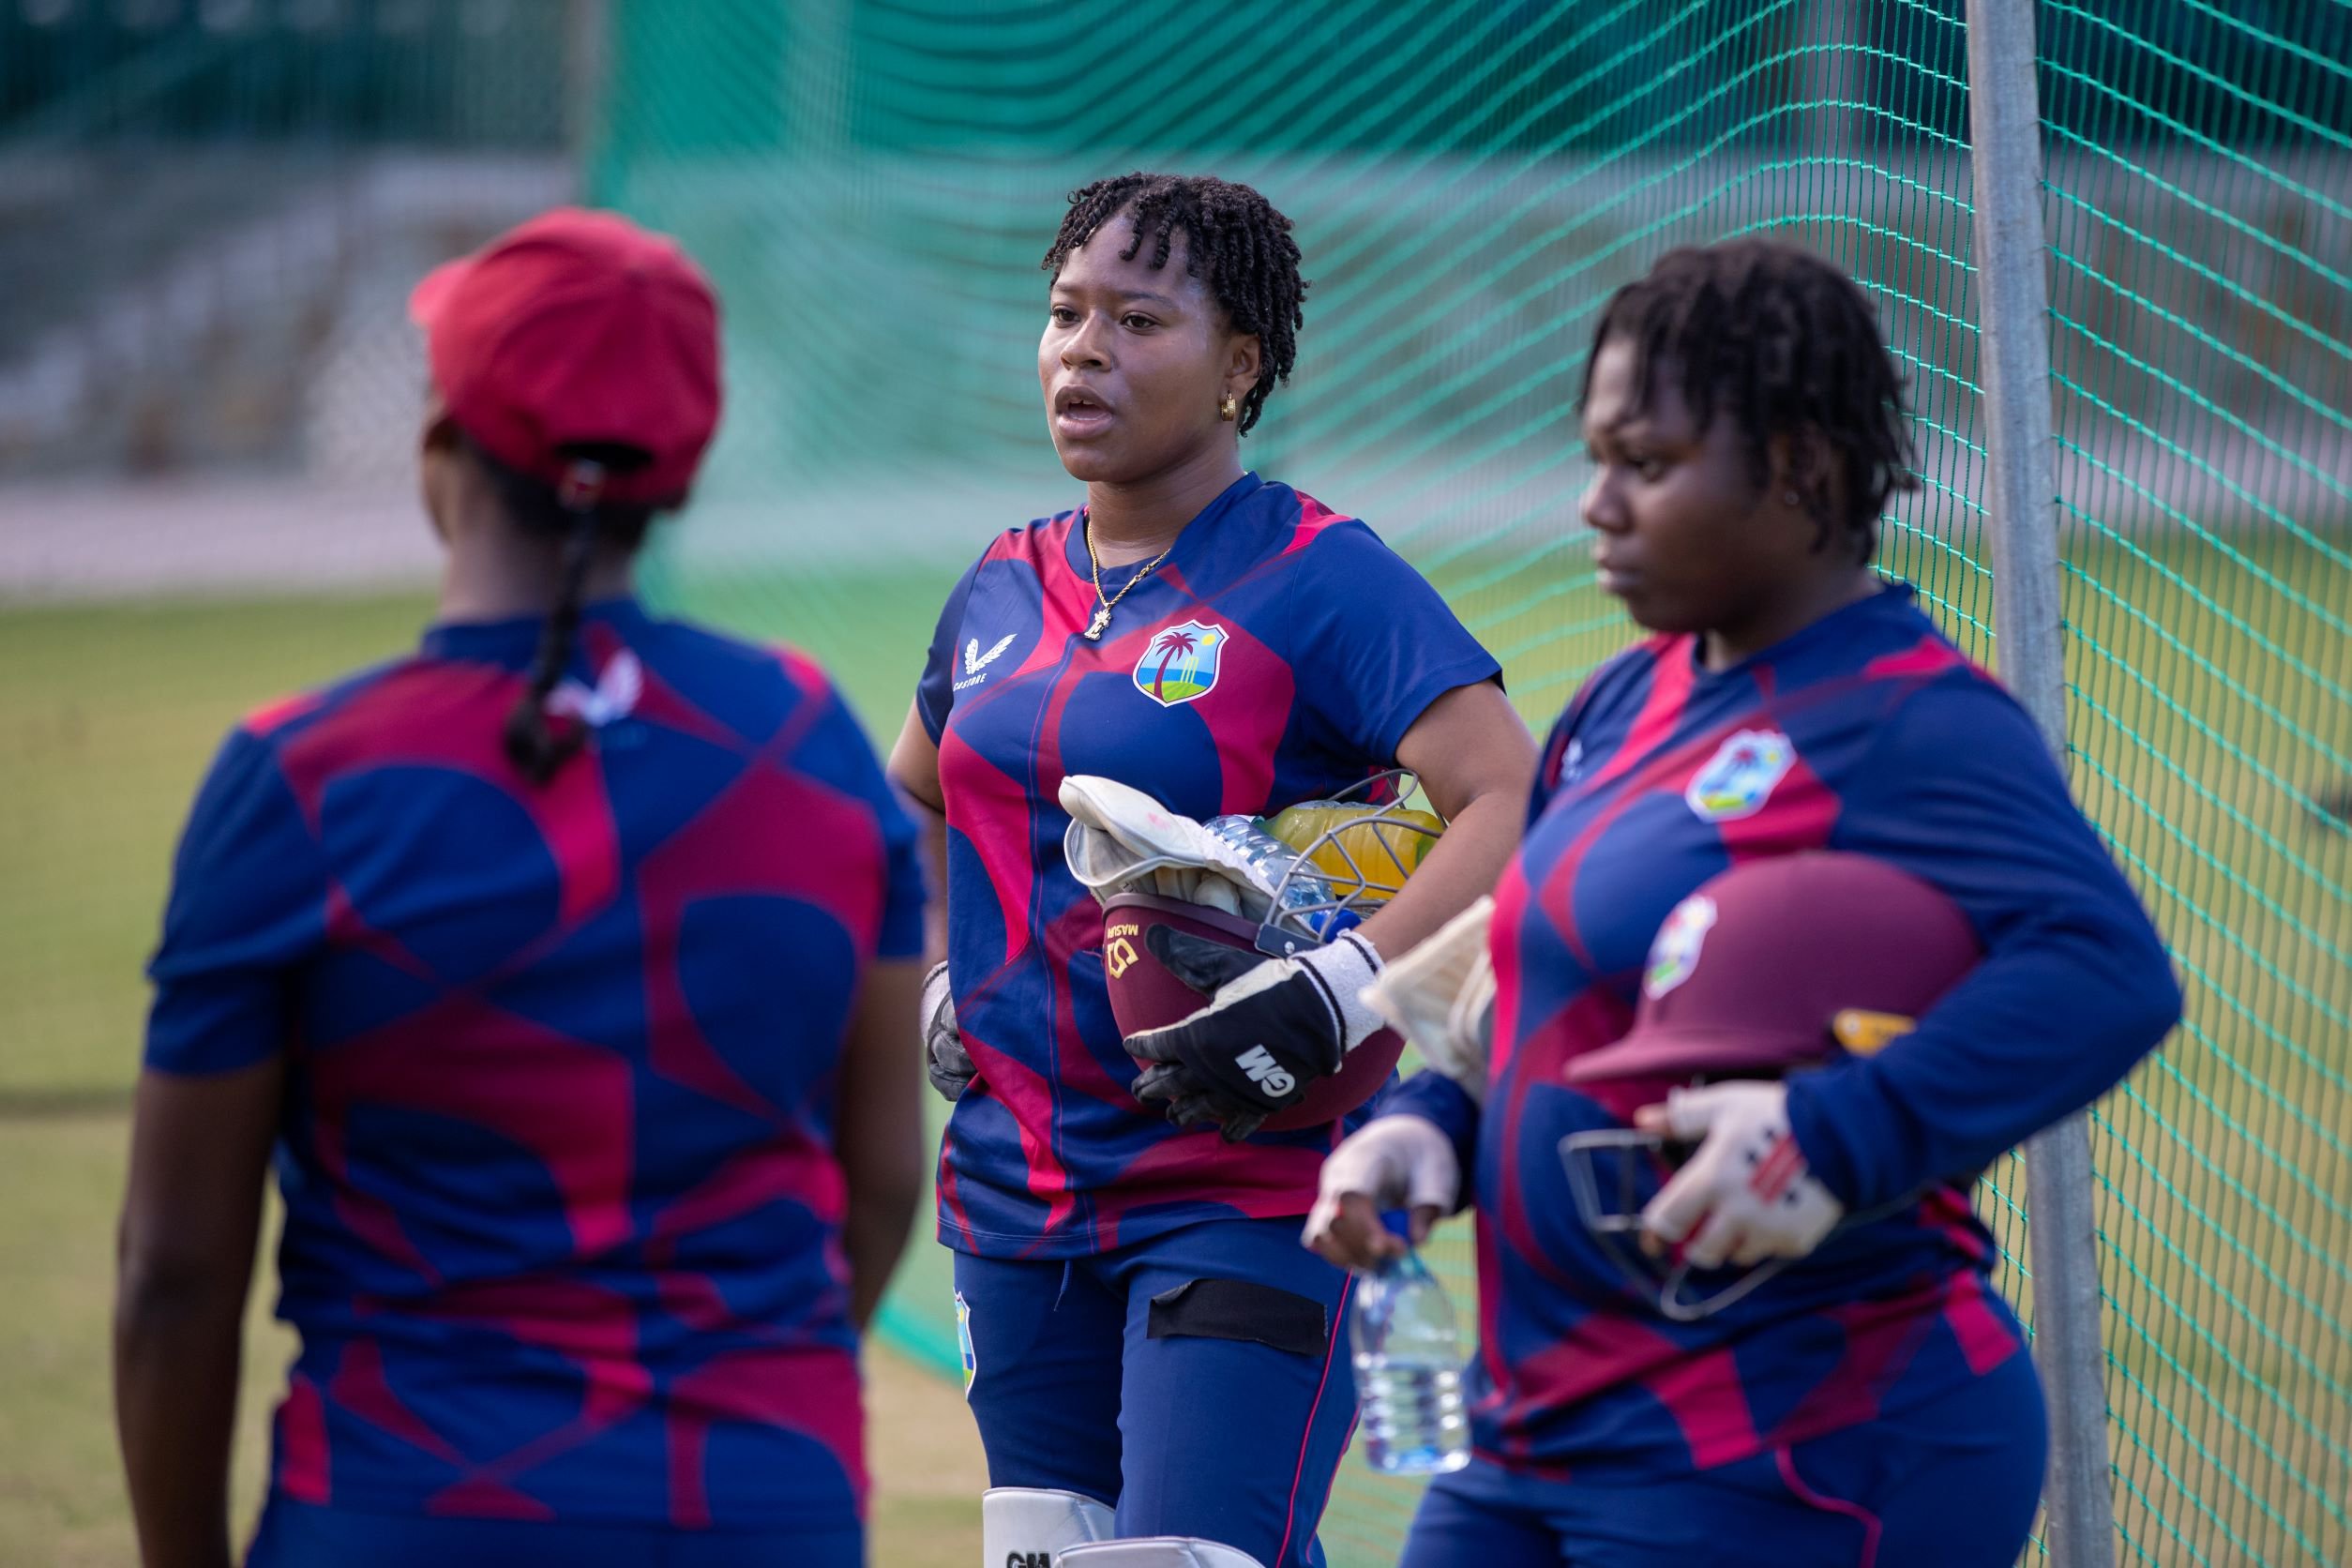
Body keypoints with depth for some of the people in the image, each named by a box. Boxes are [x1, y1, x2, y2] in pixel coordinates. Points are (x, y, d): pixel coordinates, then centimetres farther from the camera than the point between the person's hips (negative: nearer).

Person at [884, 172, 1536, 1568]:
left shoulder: (1320, 578, -9)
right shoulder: (1006, 589, 12)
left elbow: (1517, 805, -20)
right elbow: (911, 807, 32)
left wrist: (1337, 997, -27)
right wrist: (936, 985, 16)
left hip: (1245, 1199, -7)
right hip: (1016, 1184, 7)